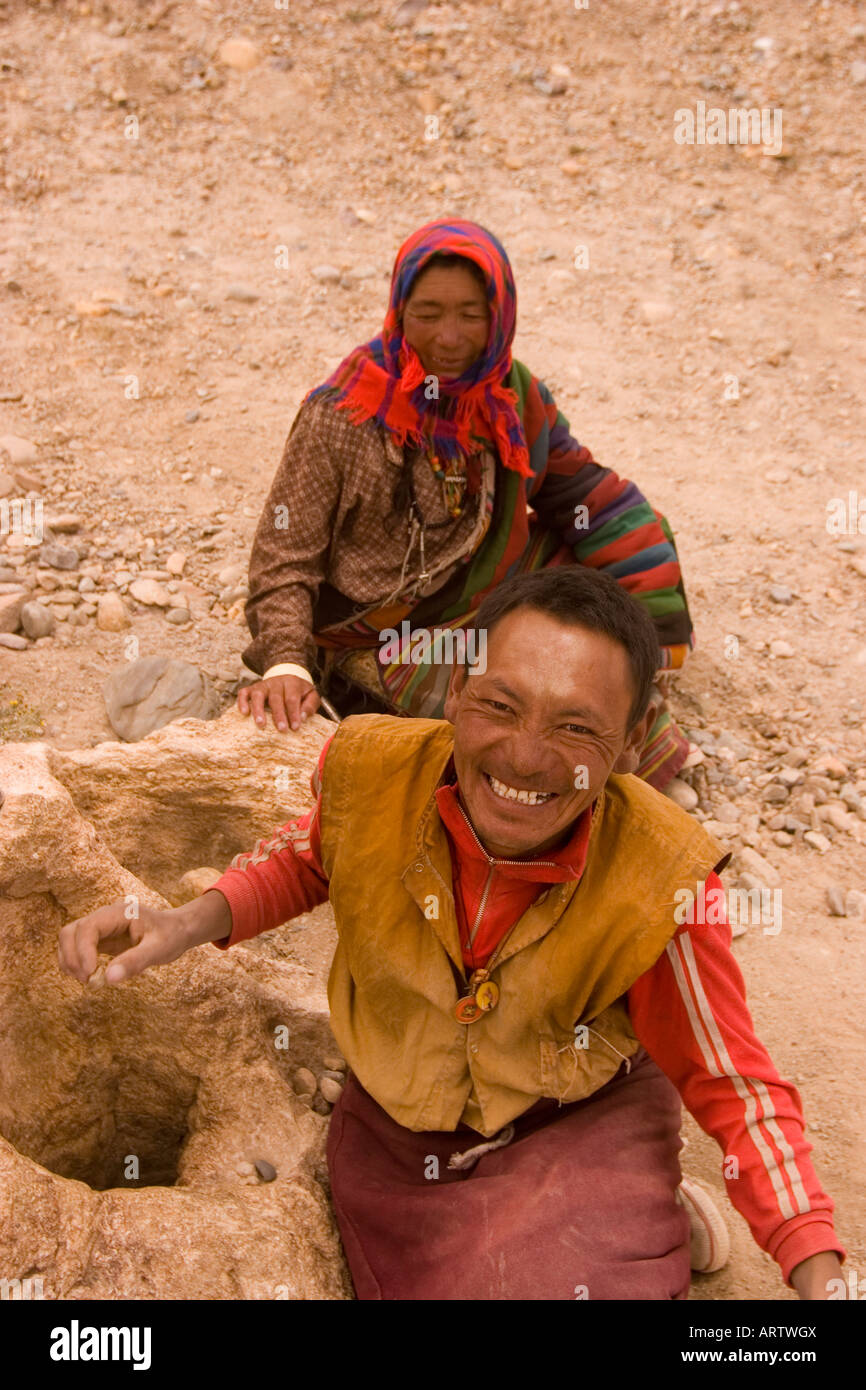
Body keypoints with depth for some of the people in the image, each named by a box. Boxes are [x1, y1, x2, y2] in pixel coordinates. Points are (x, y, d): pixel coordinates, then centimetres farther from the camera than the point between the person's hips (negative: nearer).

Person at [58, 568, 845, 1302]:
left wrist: (819, 1270, -29)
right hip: (391, 1130, 3)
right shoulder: (372, 766, -24)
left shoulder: (662, 881, -29)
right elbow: (315, 852, 1)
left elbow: (734, 1087, -17)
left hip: (579, 1129, -2)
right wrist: (195, 921, -16)